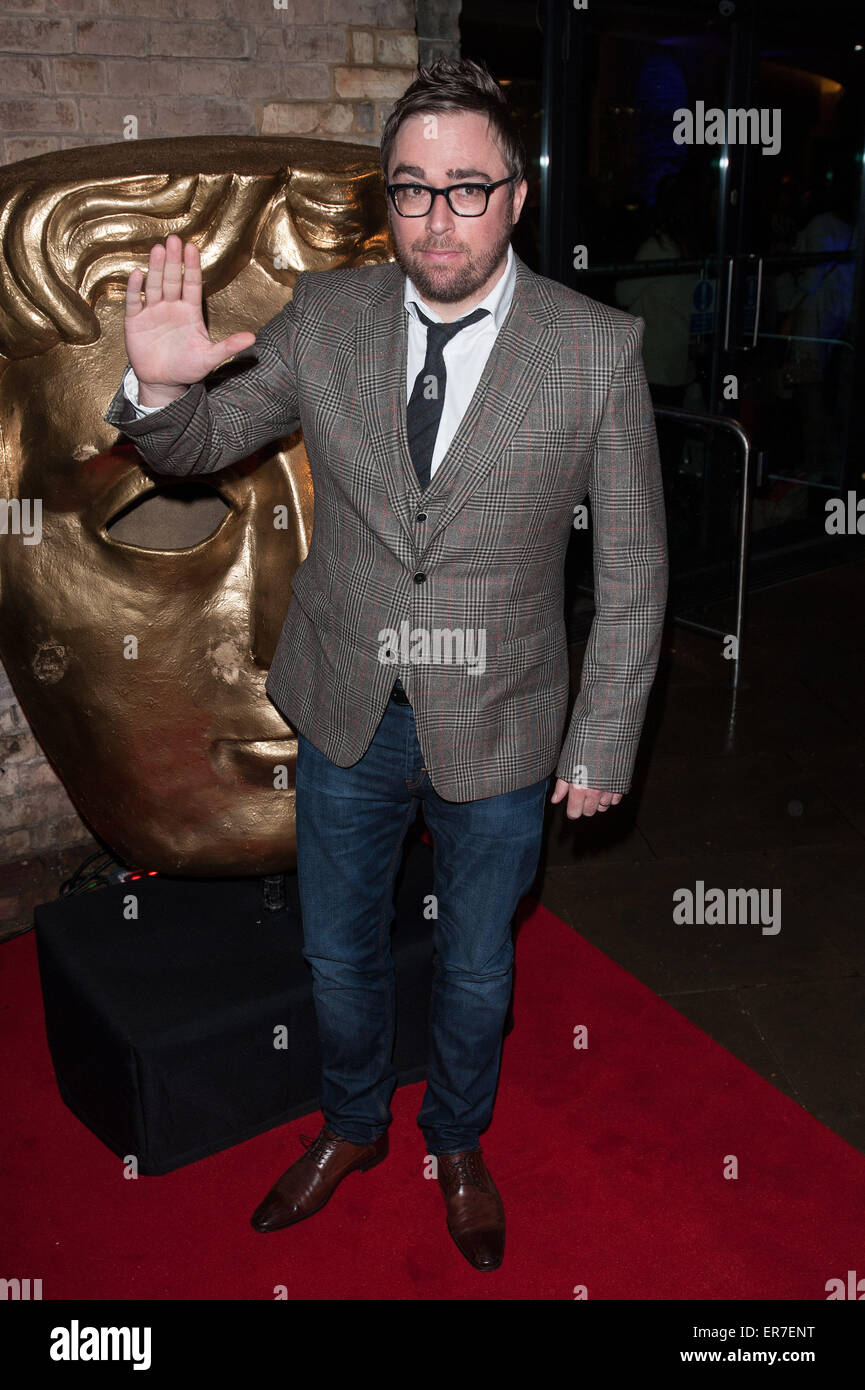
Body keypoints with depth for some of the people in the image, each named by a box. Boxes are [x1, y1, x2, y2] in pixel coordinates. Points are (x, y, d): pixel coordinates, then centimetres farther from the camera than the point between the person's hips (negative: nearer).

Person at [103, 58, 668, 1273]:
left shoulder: (598, 350, -13)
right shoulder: (324, 318, -7)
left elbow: (634, 569, -7)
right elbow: (198, 444, 2)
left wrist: (603, 744, -6)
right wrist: (160, 385, -23)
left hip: (498, 730, -2)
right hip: (346, 714, 2)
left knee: (475, 965, 20)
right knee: (338, 952, 21)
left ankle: (459, 1145, 49)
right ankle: (352, 1125, 51)